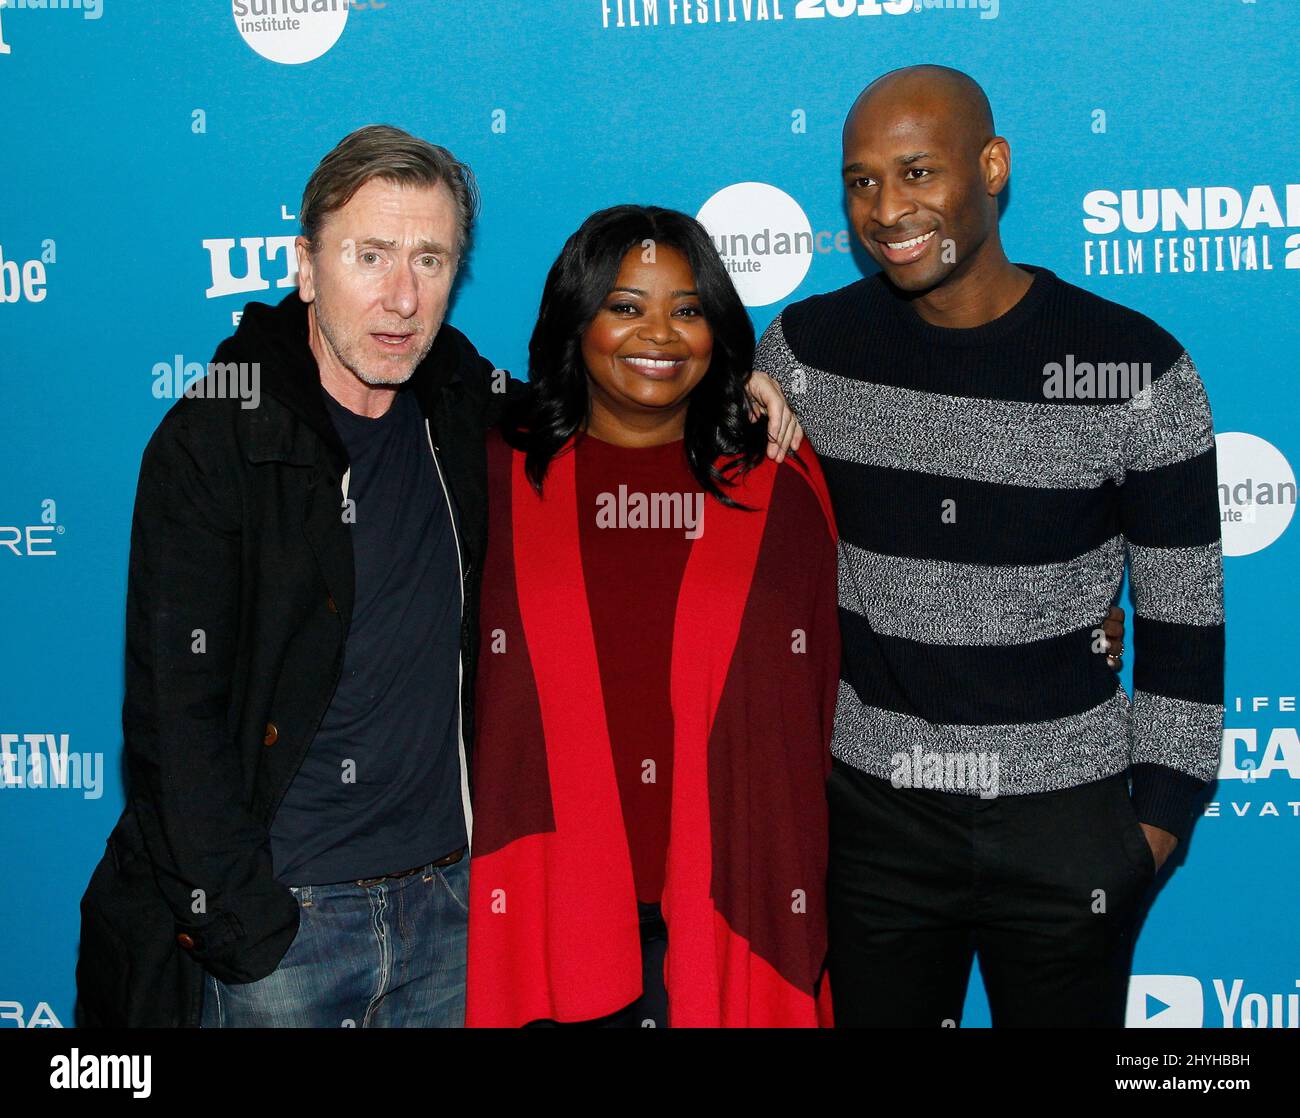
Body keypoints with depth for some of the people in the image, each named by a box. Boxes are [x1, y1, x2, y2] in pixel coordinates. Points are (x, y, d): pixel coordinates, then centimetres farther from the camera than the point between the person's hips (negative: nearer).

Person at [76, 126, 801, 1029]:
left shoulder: (461, 399, 1)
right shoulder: (214, 439, -11)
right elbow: (176, 715, -12)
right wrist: (241, 923, -15)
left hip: (451, 899, 4)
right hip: (280, 914, -4)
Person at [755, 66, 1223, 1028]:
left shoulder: (1137, 369, -10)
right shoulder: (806, 350, -5)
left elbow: (1184, 614, -3)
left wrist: (1159, 817, -3)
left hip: (1067, 824, -1)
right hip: (870, 812, 2)